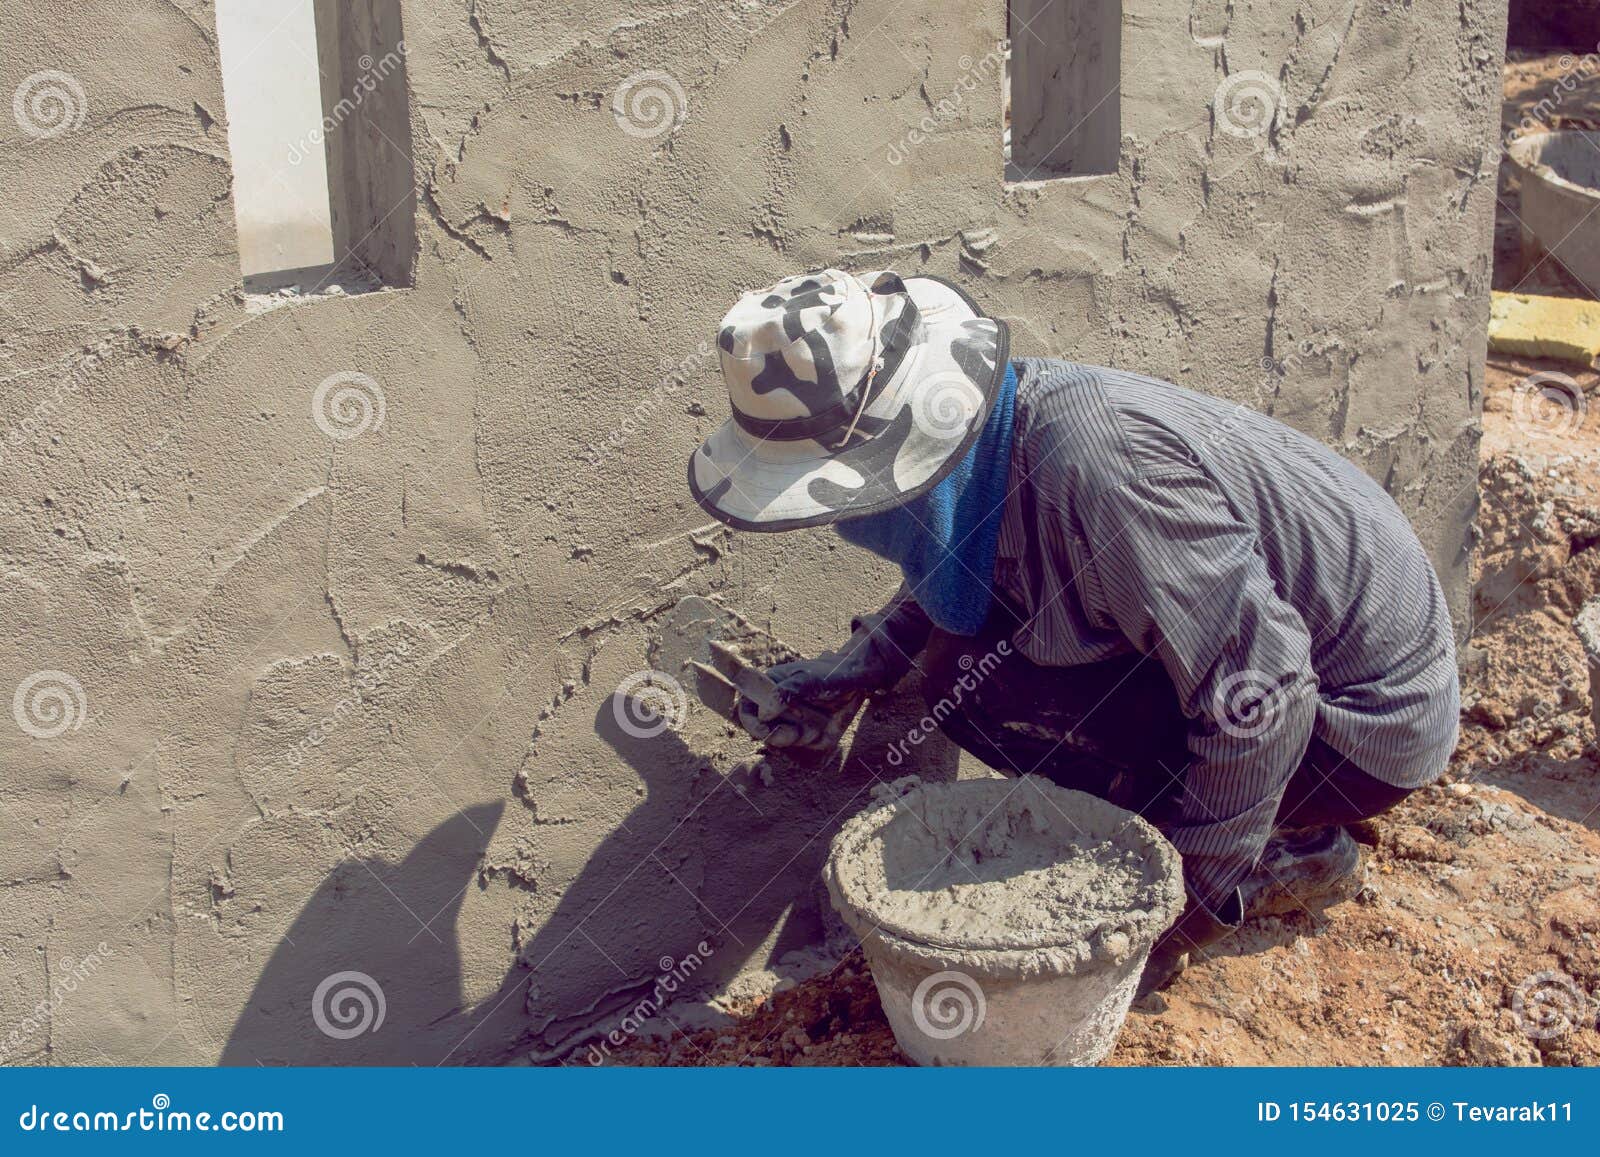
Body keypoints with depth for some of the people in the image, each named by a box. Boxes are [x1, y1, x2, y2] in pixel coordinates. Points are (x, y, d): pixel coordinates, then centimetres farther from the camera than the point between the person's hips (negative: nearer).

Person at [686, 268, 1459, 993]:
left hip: (1367, 722, -9)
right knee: (966, 647, 4)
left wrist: (1191, 900, -20)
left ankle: (1280, 857, -4)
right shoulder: (990, 431, -6)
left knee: (977, 685, -19)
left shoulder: (1093, 463, -34)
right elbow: (952, 577, 19)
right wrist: (862, 663, 4)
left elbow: (1258, 692, -30)